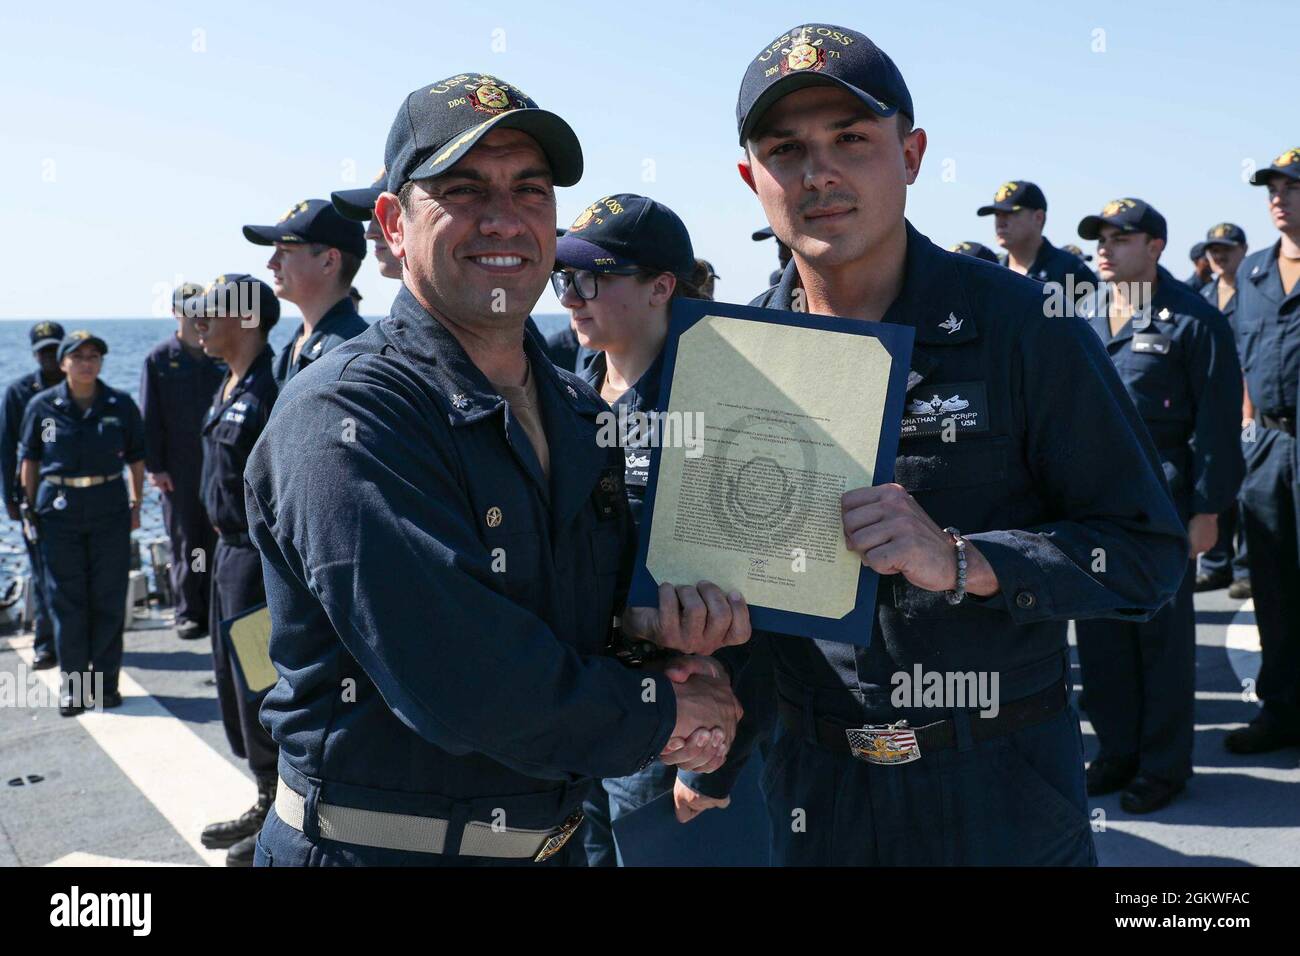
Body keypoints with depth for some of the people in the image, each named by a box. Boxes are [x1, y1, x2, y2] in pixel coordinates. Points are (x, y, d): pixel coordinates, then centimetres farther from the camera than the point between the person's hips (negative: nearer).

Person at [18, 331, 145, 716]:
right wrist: (31, 508, 4)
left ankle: (105, 681, 16)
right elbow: (30, 460, 6)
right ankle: (71, 684, 15)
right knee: (66, 599, 4)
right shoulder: (42, 406, -1)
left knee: (109, 598, 4)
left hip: (109, 507, 0)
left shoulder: (121, 405, 0)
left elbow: (137, 459, 7)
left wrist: (135, 505, 4)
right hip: (59, 510, 0)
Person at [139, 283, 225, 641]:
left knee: (218, 540, 5)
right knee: (184, 541, 5)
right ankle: (188, 613, 13)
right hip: (179, 468, -1)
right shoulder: (160, 359, 0)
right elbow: (150, 418, -1)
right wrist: (155, 466, -6)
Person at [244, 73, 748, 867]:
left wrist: (671, 615, -13)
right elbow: (456, 680, -28)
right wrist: (658, 715, -15)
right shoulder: (345, 416, -19)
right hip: (379, 846, -7)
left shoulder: (584, 413, 6)